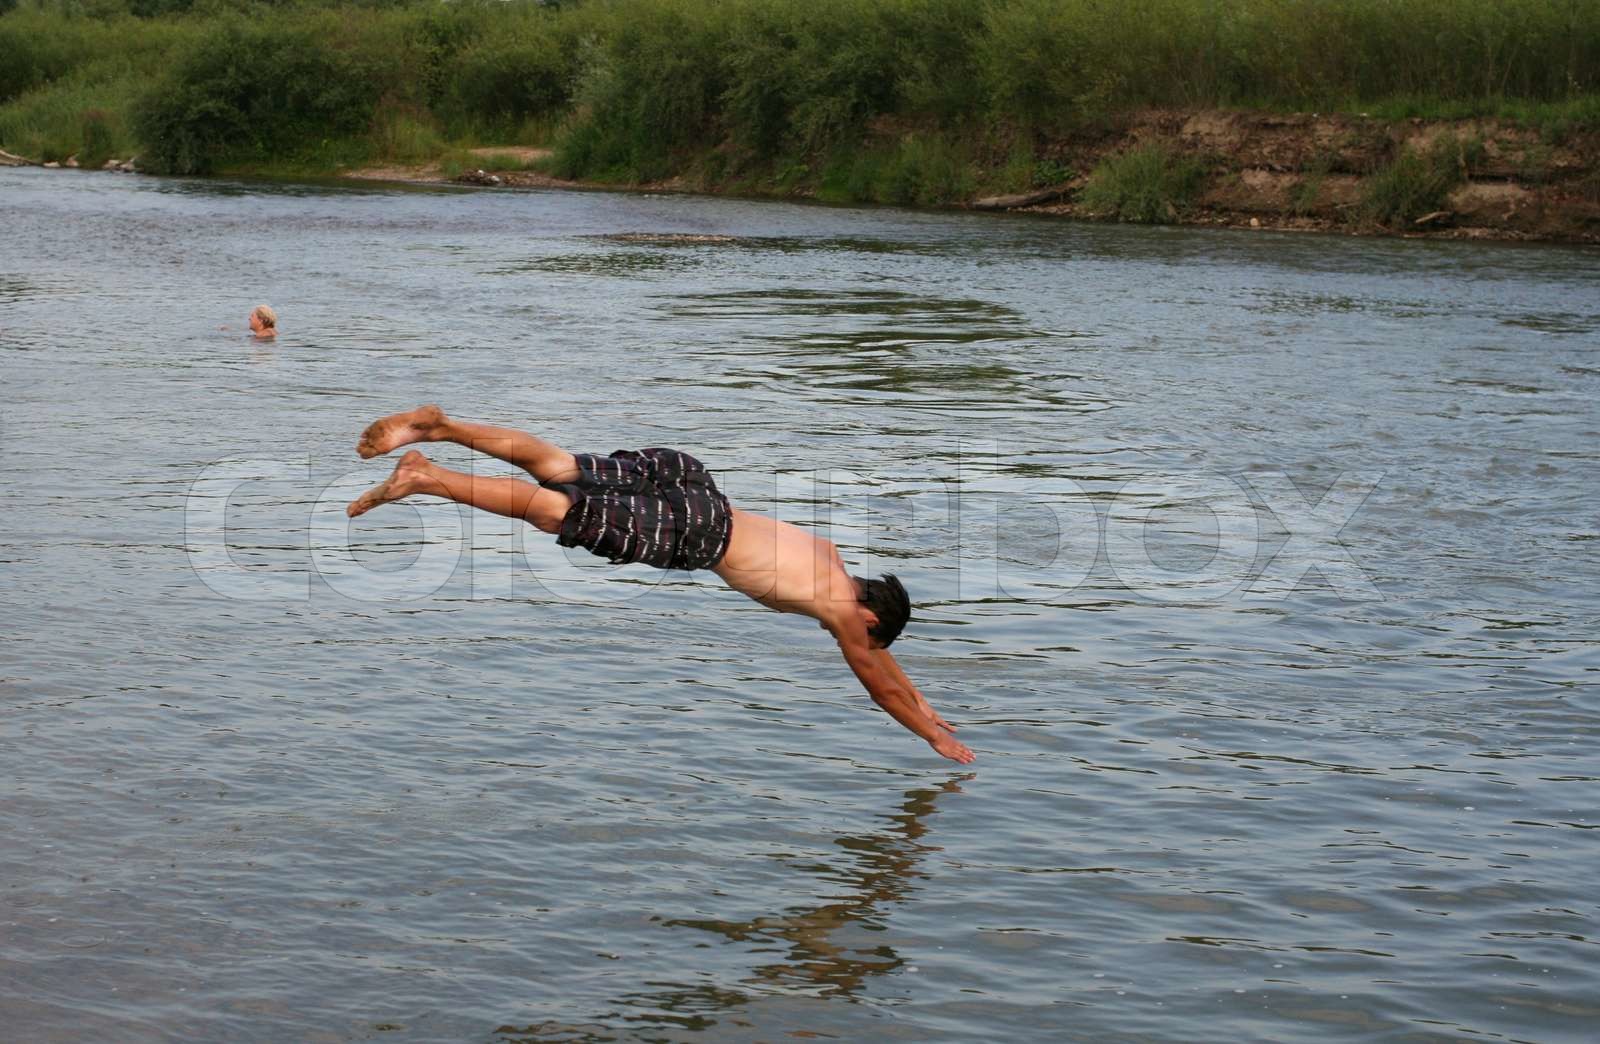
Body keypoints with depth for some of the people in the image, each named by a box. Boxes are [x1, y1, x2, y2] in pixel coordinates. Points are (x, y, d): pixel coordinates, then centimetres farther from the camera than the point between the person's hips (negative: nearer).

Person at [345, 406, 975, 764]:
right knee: (553, 512, -13)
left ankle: (437, 425, 0)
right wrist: (937, 739, 25)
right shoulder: (839, 607, 4)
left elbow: (880, 660, 39)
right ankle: (426, 479, -21)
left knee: (553, 466, 6)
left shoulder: (829, 556, 25)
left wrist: (923, 707, 45)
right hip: (693, 531, -7)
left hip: (681, 477, 7)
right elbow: (879, 683, 13)